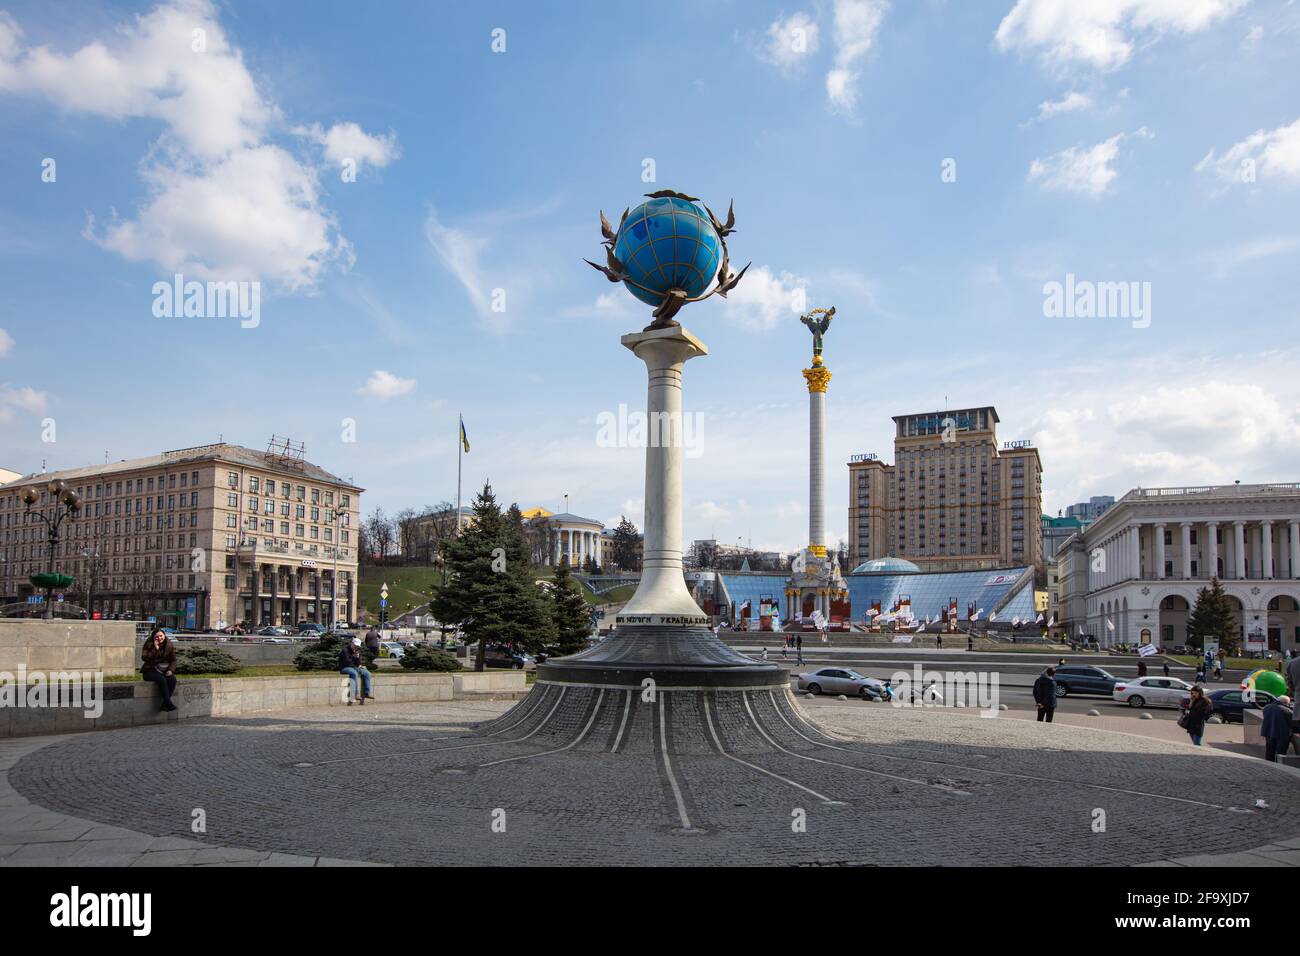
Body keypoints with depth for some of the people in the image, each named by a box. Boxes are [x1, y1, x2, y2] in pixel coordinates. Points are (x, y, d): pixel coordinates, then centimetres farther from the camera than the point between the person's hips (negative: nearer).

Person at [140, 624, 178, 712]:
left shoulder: (169, 645, 3)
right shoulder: (149, 644, -5)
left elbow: (173, 660, 8)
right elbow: (144, 658, -18)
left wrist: (171, 670, -10)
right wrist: (155, 648, -24)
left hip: (164, 670, 3)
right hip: (150, 670, -3)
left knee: (172, 679, -29)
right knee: (161, 679, -34)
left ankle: (164, 704, -25)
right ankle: (168, 703, -36)